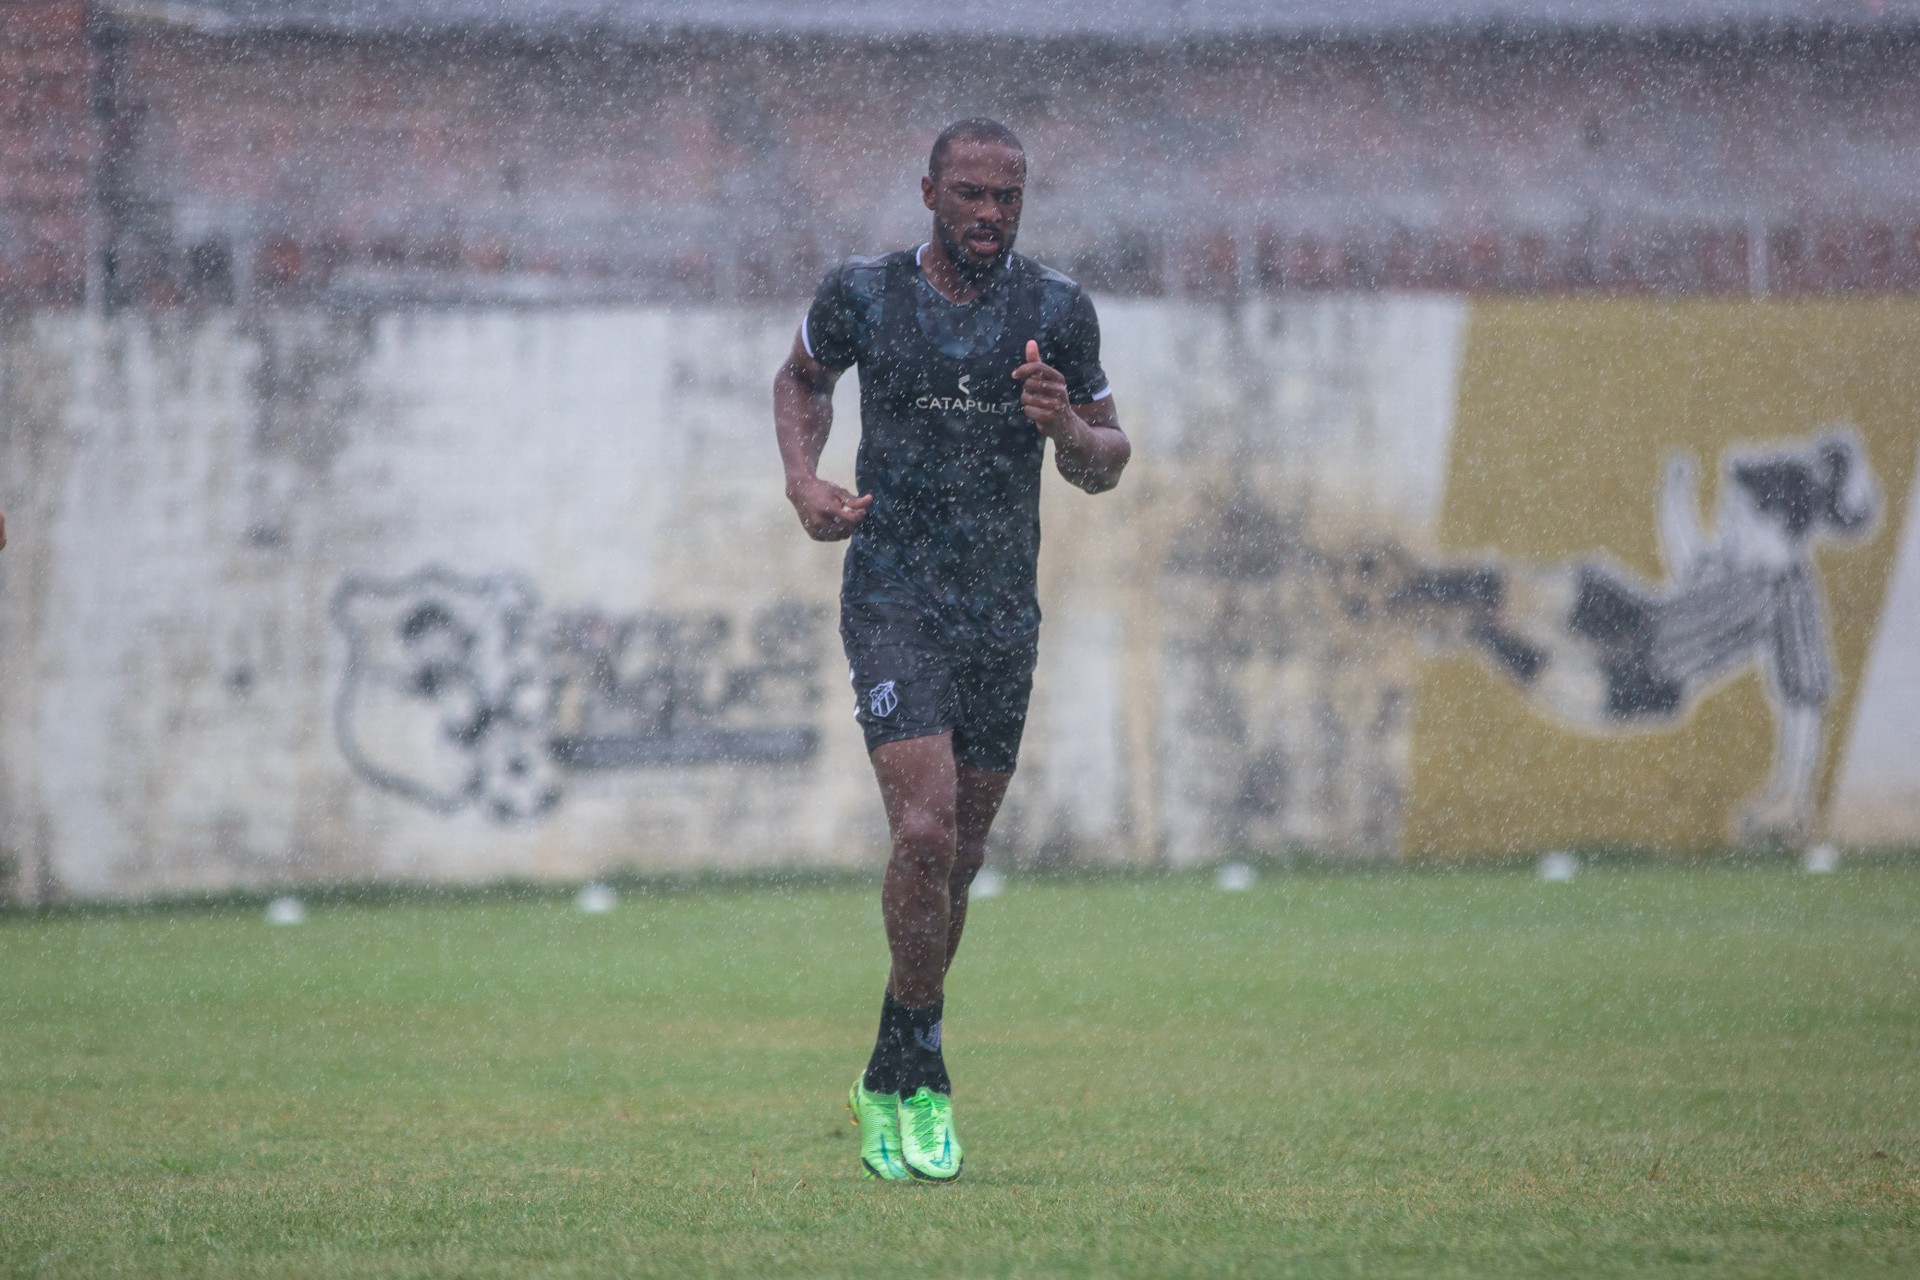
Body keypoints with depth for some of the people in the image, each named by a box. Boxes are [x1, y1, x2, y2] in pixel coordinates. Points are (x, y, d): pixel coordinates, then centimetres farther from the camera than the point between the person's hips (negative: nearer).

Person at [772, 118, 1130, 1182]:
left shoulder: (1055, 312, 1)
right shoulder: (864, 295, -2)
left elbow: (1106, 465, 9)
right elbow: (801, 377, 19)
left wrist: (1068, 427, -14)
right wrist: (803, 478, 1)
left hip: (1004, 618, 3)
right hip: (895, 604, -3)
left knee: (952, 862, 8)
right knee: (925, 832, -20)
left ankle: (891, 1083, 28)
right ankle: (920, 1080, -6)